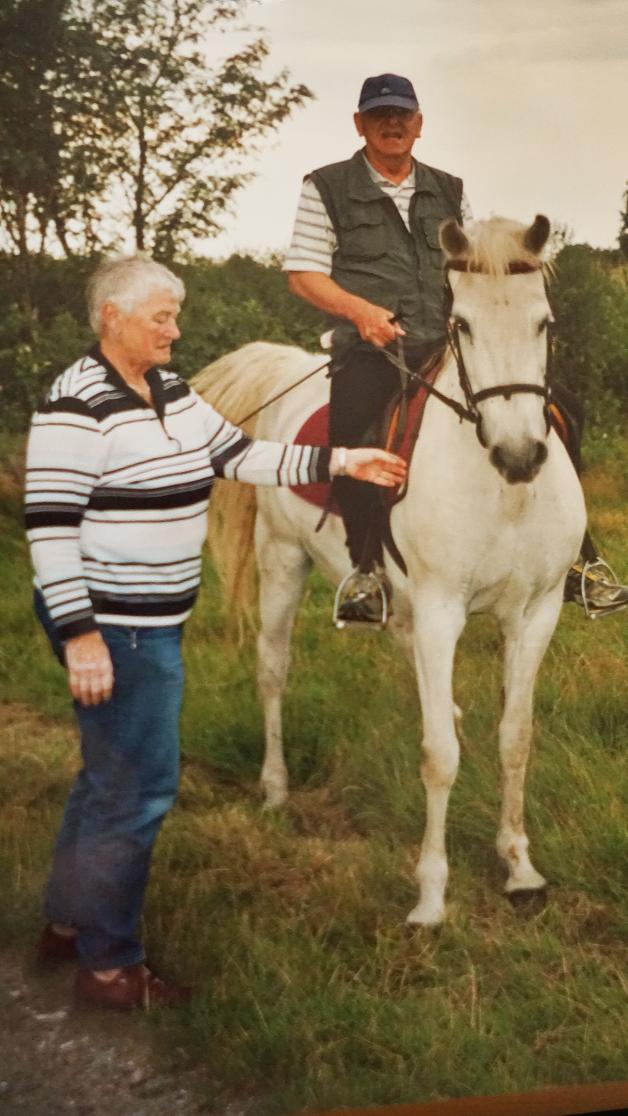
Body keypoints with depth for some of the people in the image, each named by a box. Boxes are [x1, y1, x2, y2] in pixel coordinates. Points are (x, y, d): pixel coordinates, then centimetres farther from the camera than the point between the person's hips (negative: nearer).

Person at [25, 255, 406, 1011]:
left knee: (108, 775, 19)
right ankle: (107, 967, 12)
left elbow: (243, 459, 13)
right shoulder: (78, 403, -18)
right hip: (112, 628, -9)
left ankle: (65, 925, 36)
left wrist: (340, 461, 7)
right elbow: (50, 524, -21)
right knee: (140, 788, -2)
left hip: (154, 623, 9)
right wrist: (80, 636, -24)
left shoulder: (173, 393, 8)